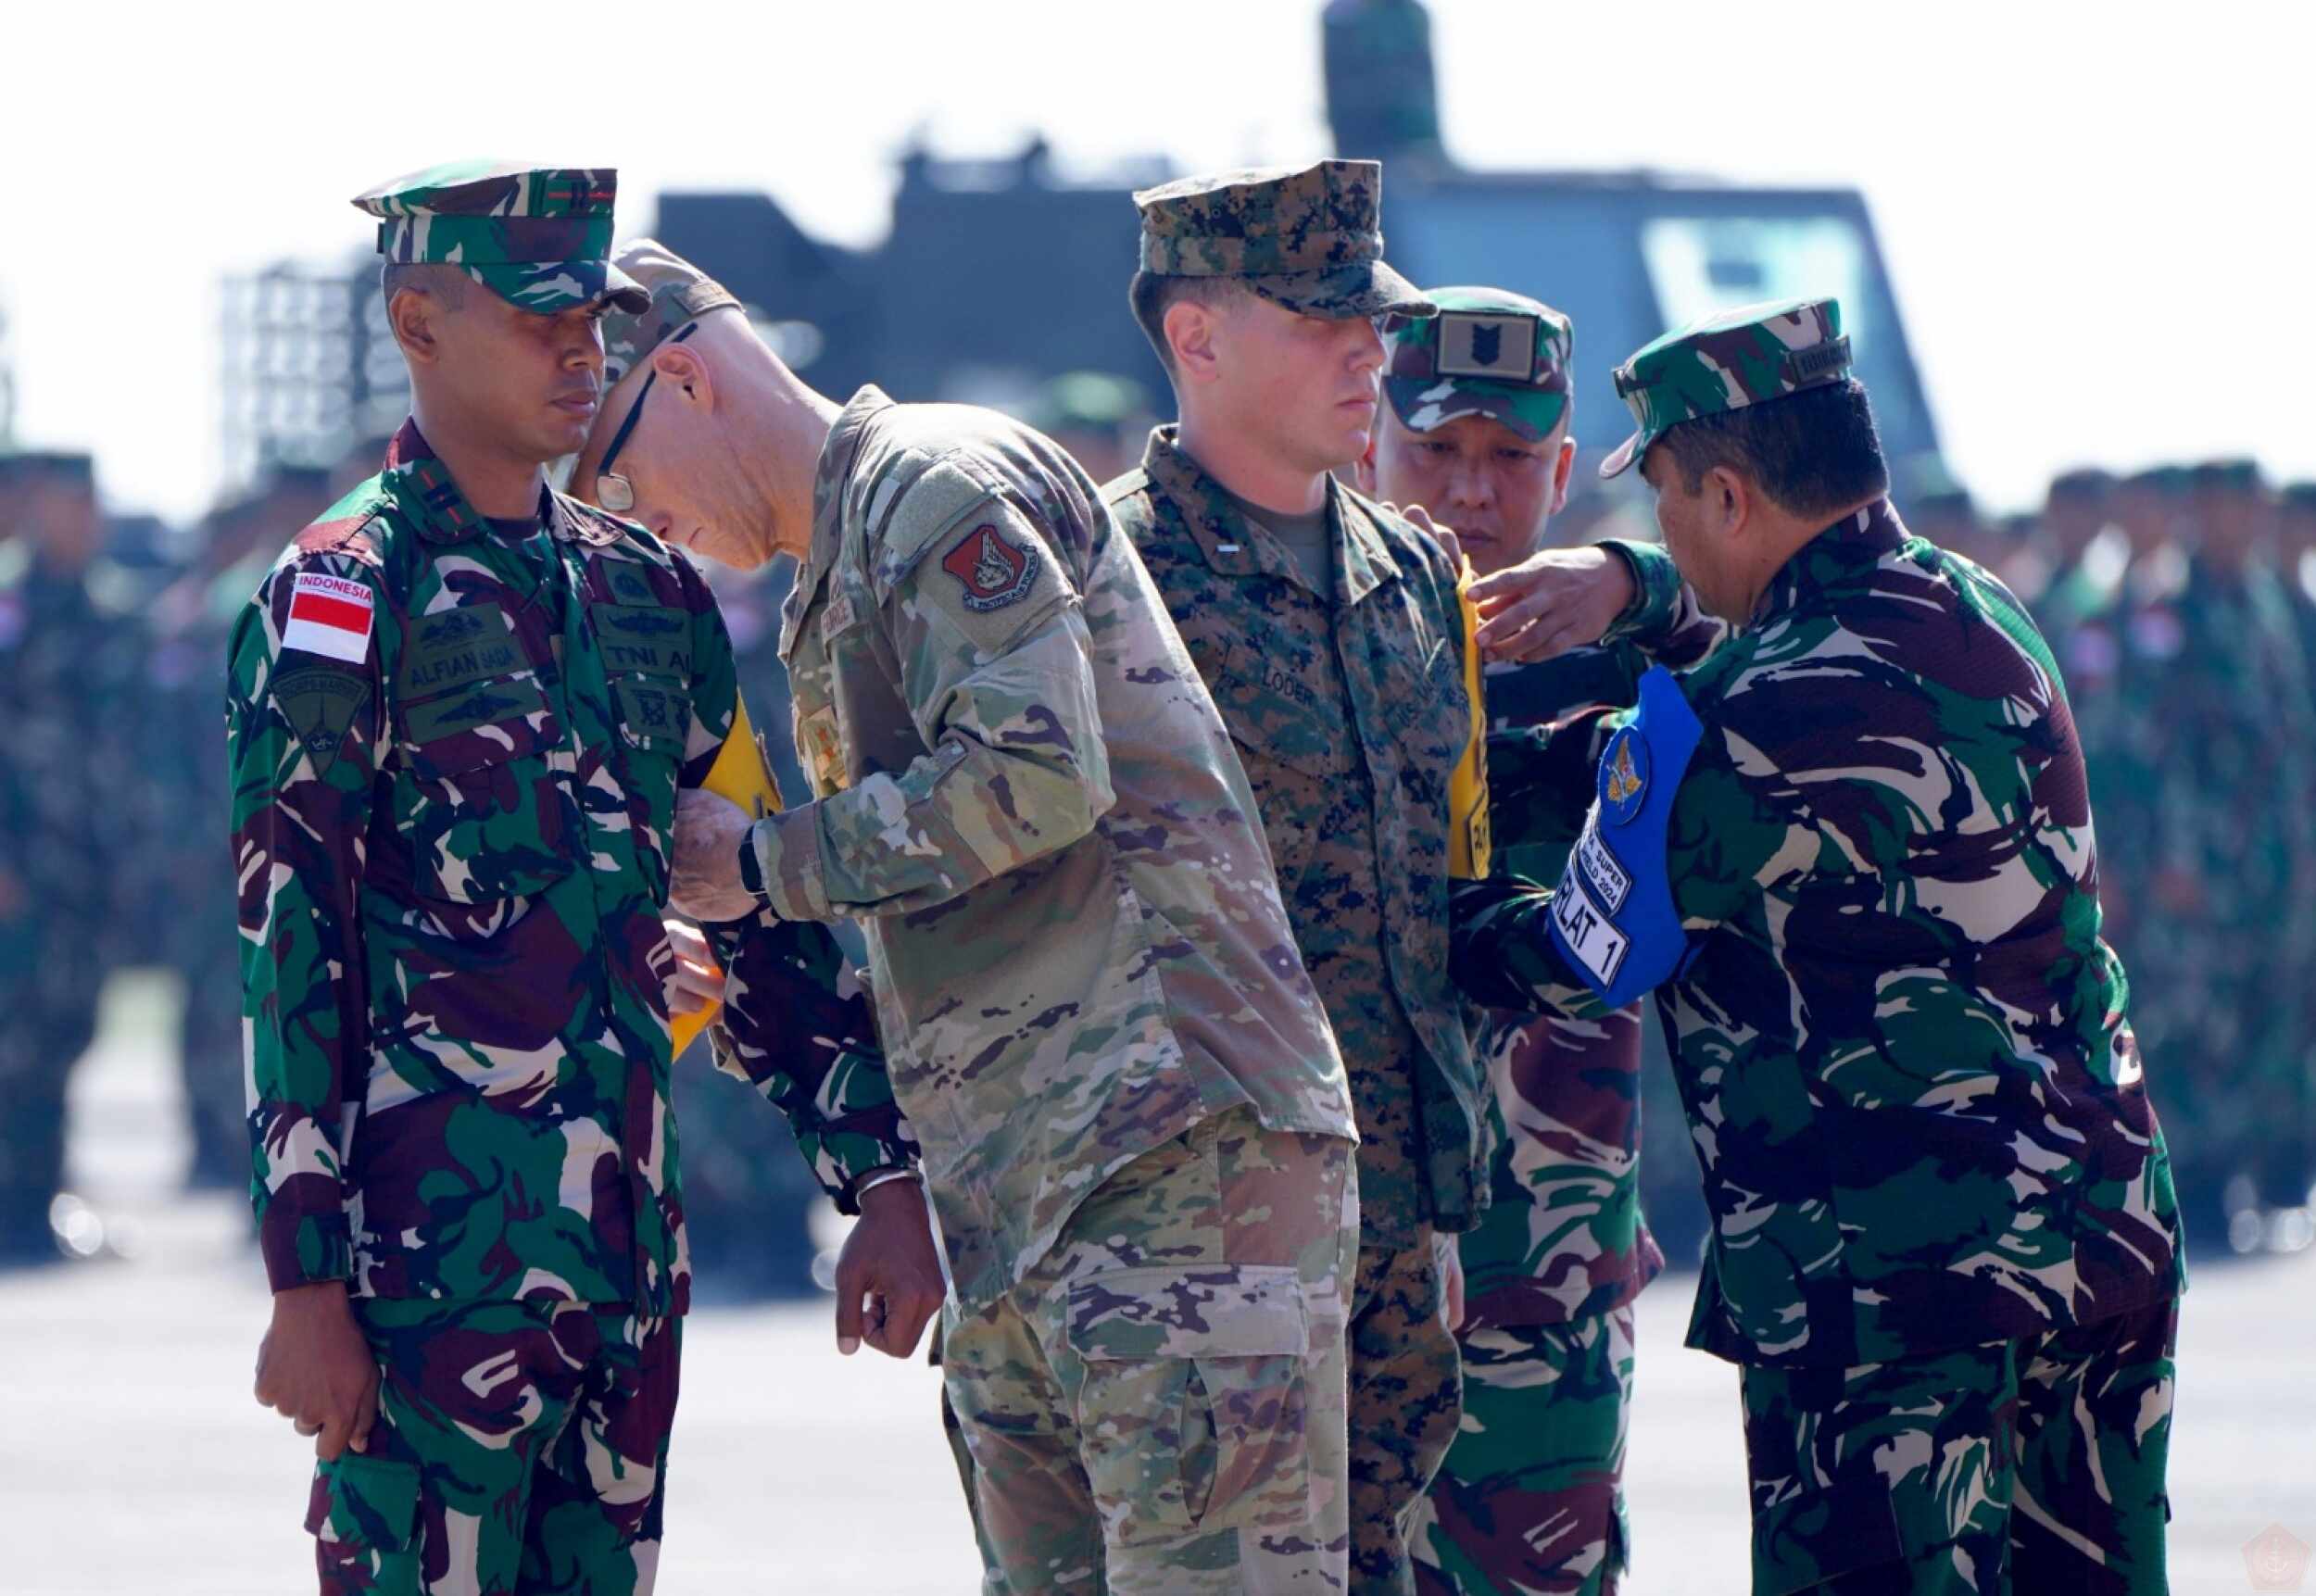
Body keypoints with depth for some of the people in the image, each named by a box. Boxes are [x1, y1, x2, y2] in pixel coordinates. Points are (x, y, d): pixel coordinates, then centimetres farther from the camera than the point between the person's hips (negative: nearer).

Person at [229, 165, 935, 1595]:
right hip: (432, 1251, -7)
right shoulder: (337, 601, -6)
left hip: (630, 1256, 7)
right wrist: (307, 1284, -16)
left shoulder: (647, 593, 15)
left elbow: (762, 920, 20)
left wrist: (883, 1176, 12)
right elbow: (287, 955, -11)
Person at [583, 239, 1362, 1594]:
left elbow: (1035, 776, -19)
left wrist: (762, 866, -8)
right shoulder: (831, 590, 26)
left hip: (1173, 1144, -10)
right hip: (1018, 1203, 10)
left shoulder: (941, 484, -5)